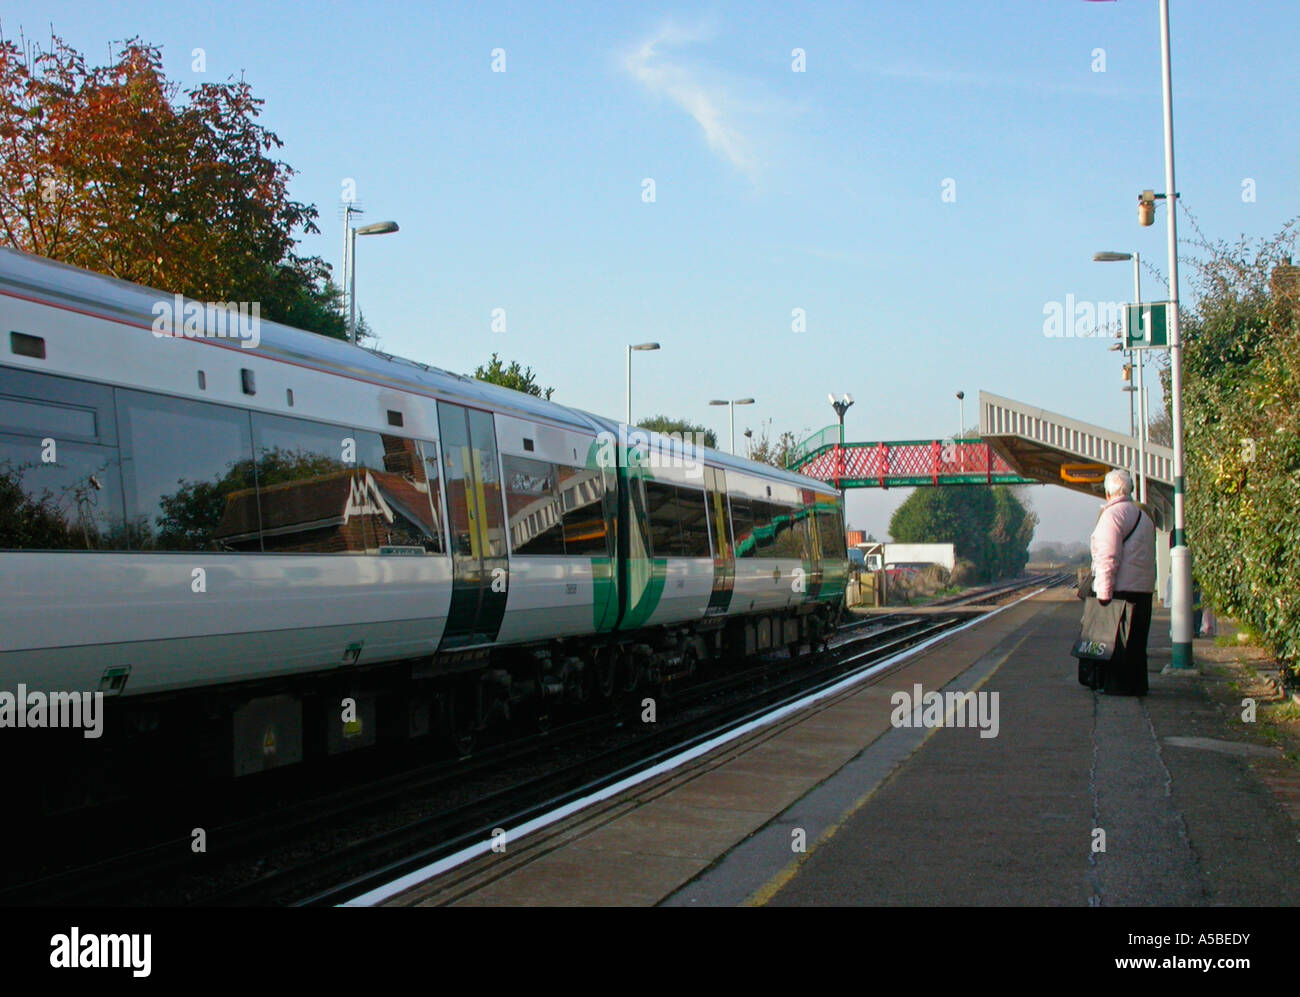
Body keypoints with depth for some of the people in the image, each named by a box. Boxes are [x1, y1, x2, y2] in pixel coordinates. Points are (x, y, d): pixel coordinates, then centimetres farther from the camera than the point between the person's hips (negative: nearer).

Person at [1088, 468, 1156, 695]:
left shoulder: (1112, 514, -9)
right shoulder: (1144, 516, 20)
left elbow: (1108, 557, -16)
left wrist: (1104, 591, -17)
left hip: (1120, 589, -8)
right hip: (1143, 589, 8)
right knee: (1136, 640, 12)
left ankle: (1119, 684, -3)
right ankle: (1137, 684, 15)